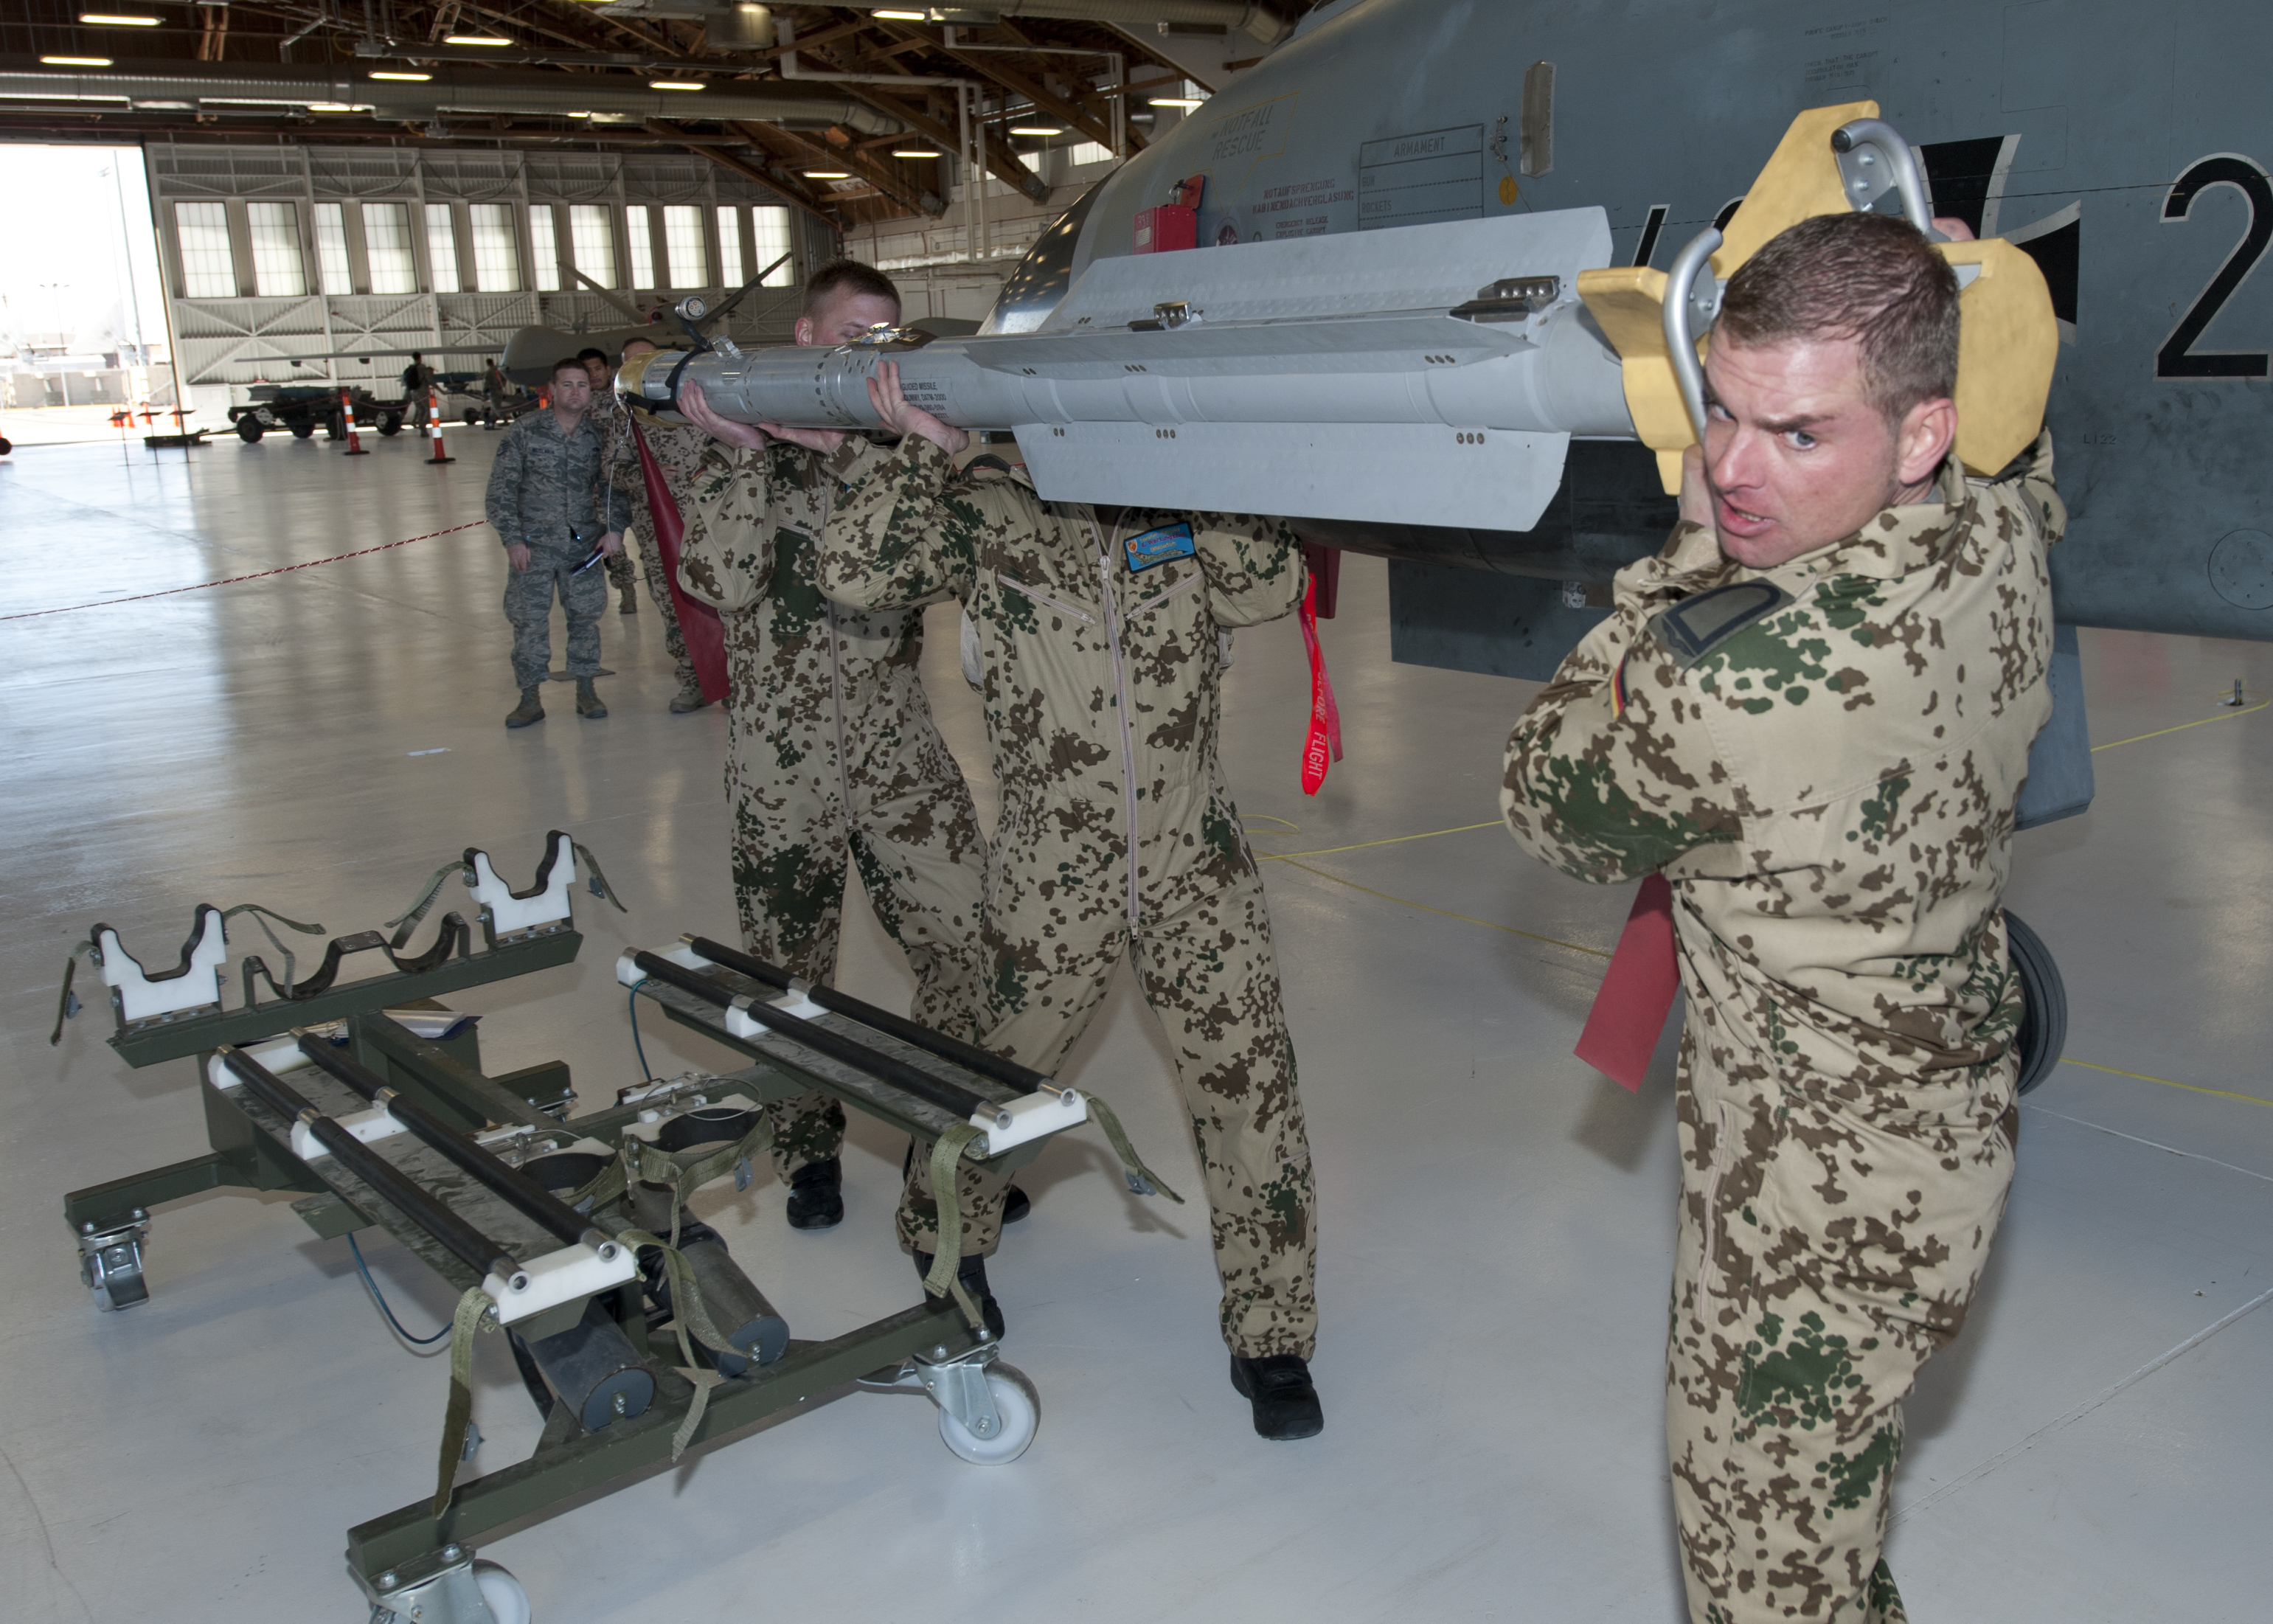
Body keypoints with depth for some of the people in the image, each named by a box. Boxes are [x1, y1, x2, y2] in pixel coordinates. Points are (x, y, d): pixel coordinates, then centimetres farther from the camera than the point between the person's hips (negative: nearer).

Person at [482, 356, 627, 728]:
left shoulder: (599, 435, 1)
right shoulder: (524, 432, -5)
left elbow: (614, 487, 9)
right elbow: (501, 488, -3)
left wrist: (614, 528, -4)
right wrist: (512, 539, -9)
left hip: (584, 544, 2)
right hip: (534, 545, -1)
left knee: (585, 615, 5)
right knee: (528, 619, 1)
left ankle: (586, 690, 20)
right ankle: (530, 699, 10)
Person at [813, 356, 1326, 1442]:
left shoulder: (1188, 512, 2)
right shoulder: (988, 517, -5)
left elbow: (1268, 587, -14)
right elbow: (854, 574, -13)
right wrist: (923, 452, -18)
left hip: (1196, 867, 1)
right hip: (1053, 879, -1)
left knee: (1250, 1087, -1)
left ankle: (1271, 1337, 16)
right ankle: (946, 1241, 49)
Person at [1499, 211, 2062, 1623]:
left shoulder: (1722, 676, -37)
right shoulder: (2004, 540, -12)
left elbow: (1553, 810, -14)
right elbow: (2025, 455, 16)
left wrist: (1684, 559, -10)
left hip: (1828, 1209, -9)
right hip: (1951, 1127, 9)